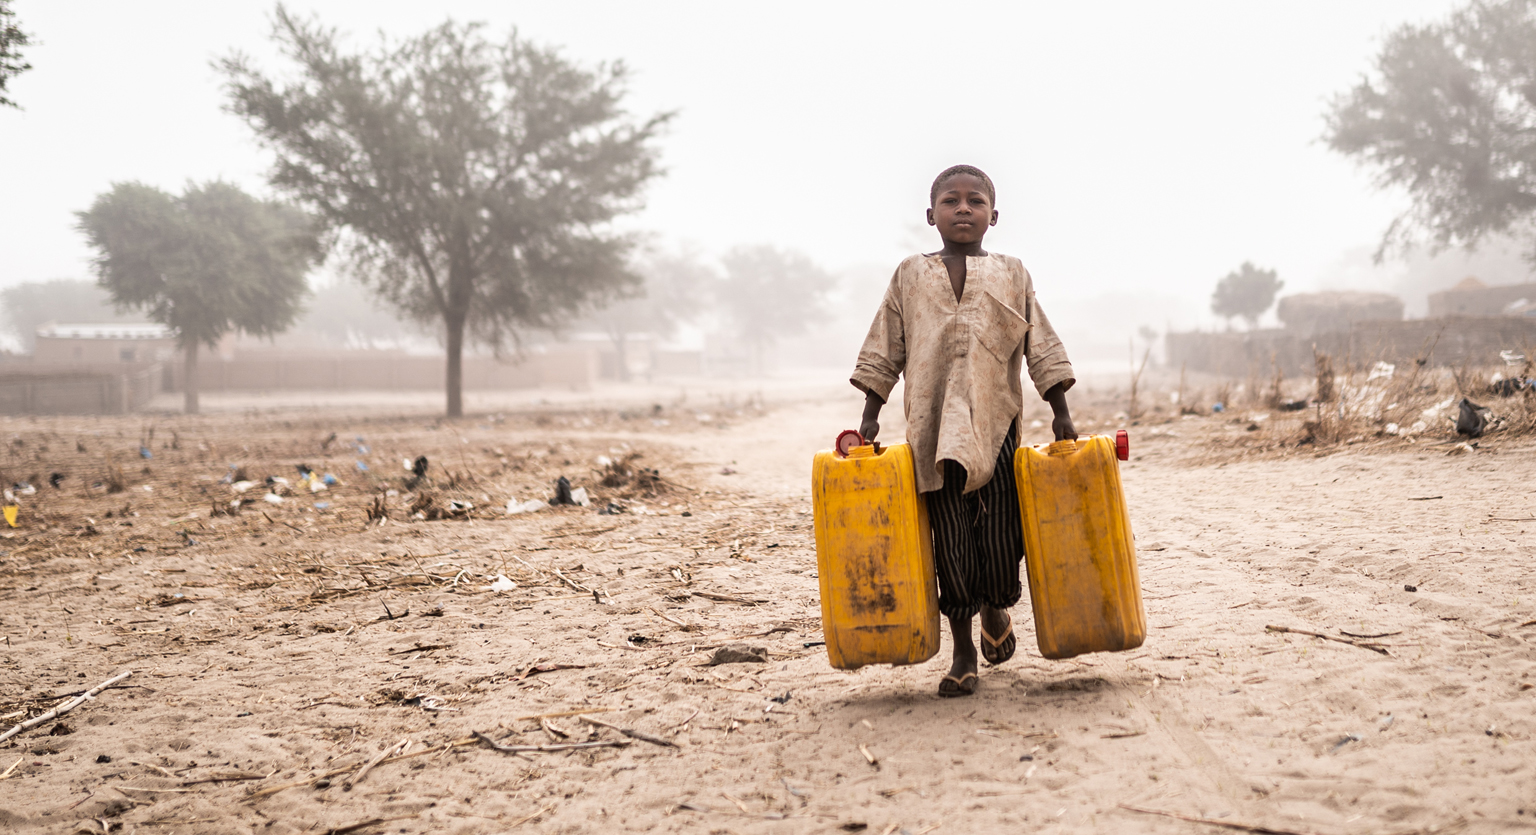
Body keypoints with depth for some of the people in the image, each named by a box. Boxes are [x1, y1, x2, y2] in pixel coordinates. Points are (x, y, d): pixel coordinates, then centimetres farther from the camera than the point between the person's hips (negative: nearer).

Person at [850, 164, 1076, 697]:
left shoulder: (1011, 275, 8)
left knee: (999, 535, 2)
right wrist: (870, 416, 7)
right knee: (951, 542, 0)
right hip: (932, 430, 0)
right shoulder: (910, 277, 8)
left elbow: (1041, 348, 9)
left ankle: (996, 609, 34)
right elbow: (884, 352, 11)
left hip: (996, 424, 0)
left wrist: (1060, 414, 4)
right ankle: (962, 653, 11)